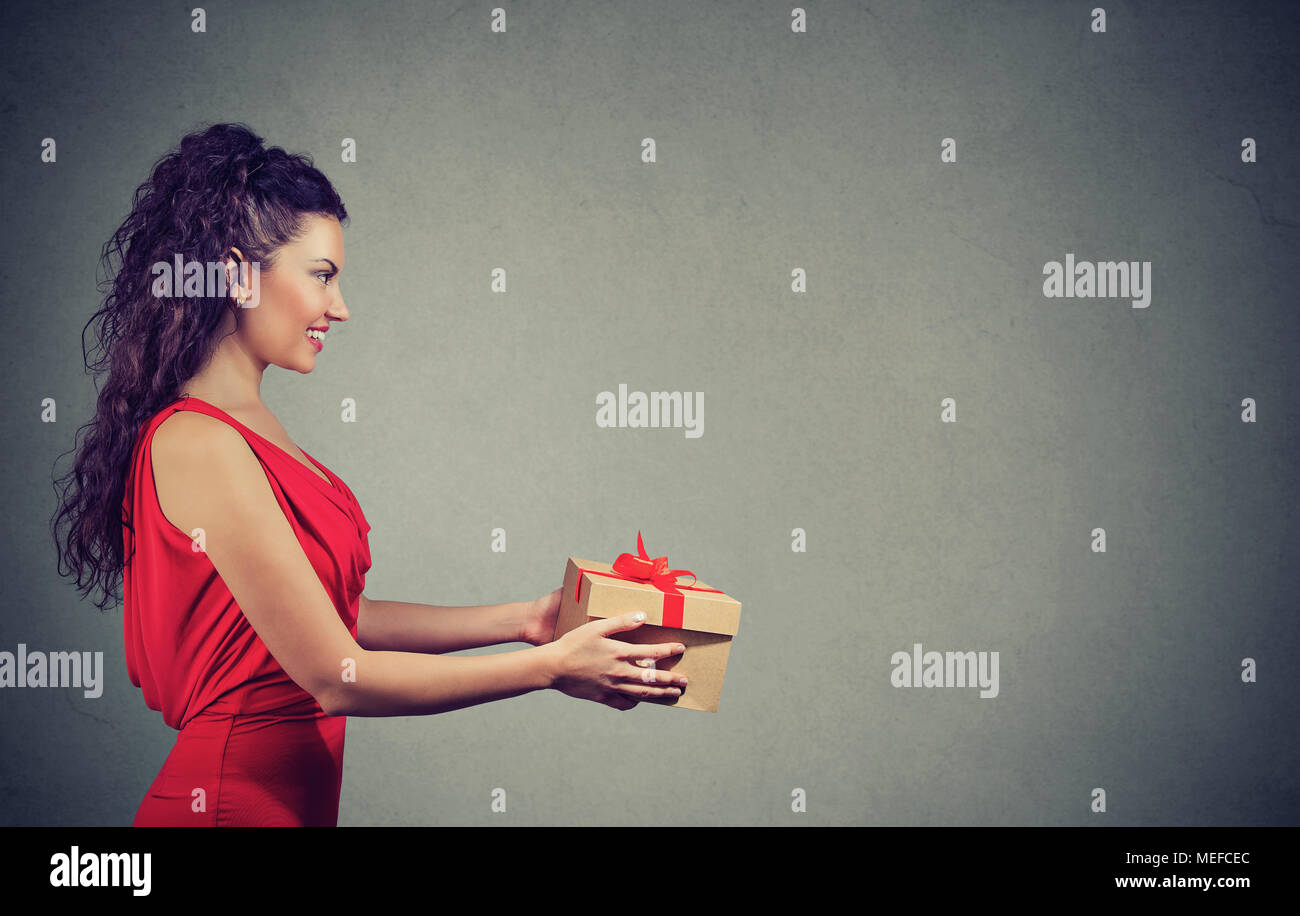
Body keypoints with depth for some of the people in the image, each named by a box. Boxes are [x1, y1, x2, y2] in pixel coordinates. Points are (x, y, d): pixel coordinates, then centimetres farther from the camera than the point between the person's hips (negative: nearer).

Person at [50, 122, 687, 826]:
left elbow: (331, 617, 8)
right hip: (234, 799, -9)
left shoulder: (248, 427, 8)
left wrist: (519, 620, 6)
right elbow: (335, 676, -20)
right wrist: (548, 667, -16)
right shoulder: (197, 445, -21)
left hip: (292, 793, 9)